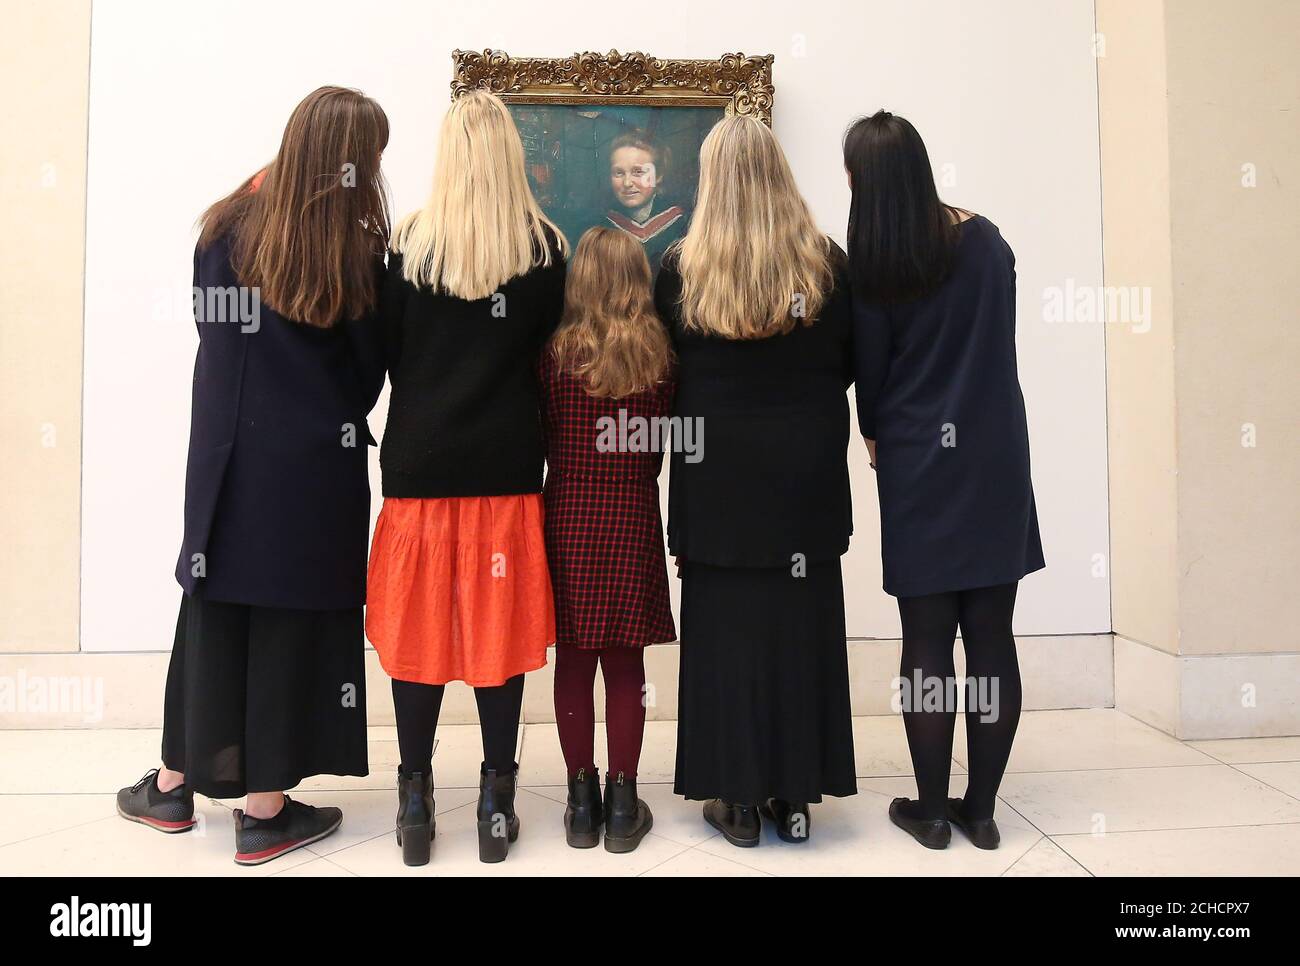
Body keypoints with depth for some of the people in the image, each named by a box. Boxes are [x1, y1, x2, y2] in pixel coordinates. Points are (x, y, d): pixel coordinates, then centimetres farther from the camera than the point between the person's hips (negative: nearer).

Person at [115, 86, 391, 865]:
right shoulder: (357, 253, -10)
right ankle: (266, 812, 18)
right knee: (292, 621, 6)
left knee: (213, 615, 16)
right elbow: (370, 370, -2)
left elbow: (213, 329, 7)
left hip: (226, 454, 4)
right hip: (315, 467, -3)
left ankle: (175, 785, 31)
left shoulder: (226, 228, 0)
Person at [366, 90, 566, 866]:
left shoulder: (410, 242, -4)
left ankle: (416, 803, 18)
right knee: (499, 627, 8)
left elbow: (388, 351, 2)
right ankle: (497, 804, 17)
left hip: (421, 460, 0)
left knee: (419, 627, 9)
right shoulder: (545, 248, -3)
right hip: (508, 464, 0)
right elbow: (549, 349, 3)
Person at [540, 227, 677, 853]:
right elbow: (662, 445, 4)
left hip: (567, 515, 0)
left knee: (573, 663, 8)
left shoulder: (557, 352, -5)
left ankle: (582, 802, 17)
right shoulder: (660, 355, -2)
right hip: (633, 519, 1)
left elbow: (545, 439, 2)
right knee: (625, 663, 8)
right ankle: (621, 802, 15)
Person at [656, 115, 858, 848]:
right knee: (801, 623, 10)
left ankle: (737, 797, 15)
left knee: (726, 625, 7)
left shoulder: (682, 270, -4)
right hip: (807, 471, 2)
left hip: (718, 472, -1)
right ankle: (795, 794, 19)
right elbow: (849, 364, 5)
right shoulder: (826, 263, -1)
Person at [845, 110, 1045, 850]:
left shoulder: (871, 267, -7)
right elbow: (994, 342, 14)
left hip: (919, 466, -3)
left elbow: (869, 374, -1)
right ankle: (981, 809, 17)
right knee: (992, 638, 7)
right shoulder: (987, 241, 3)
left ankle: (932, 810, 15)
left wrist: (876, 437, 18)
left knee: (927, 643, 4)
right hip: (996, 459, 3)